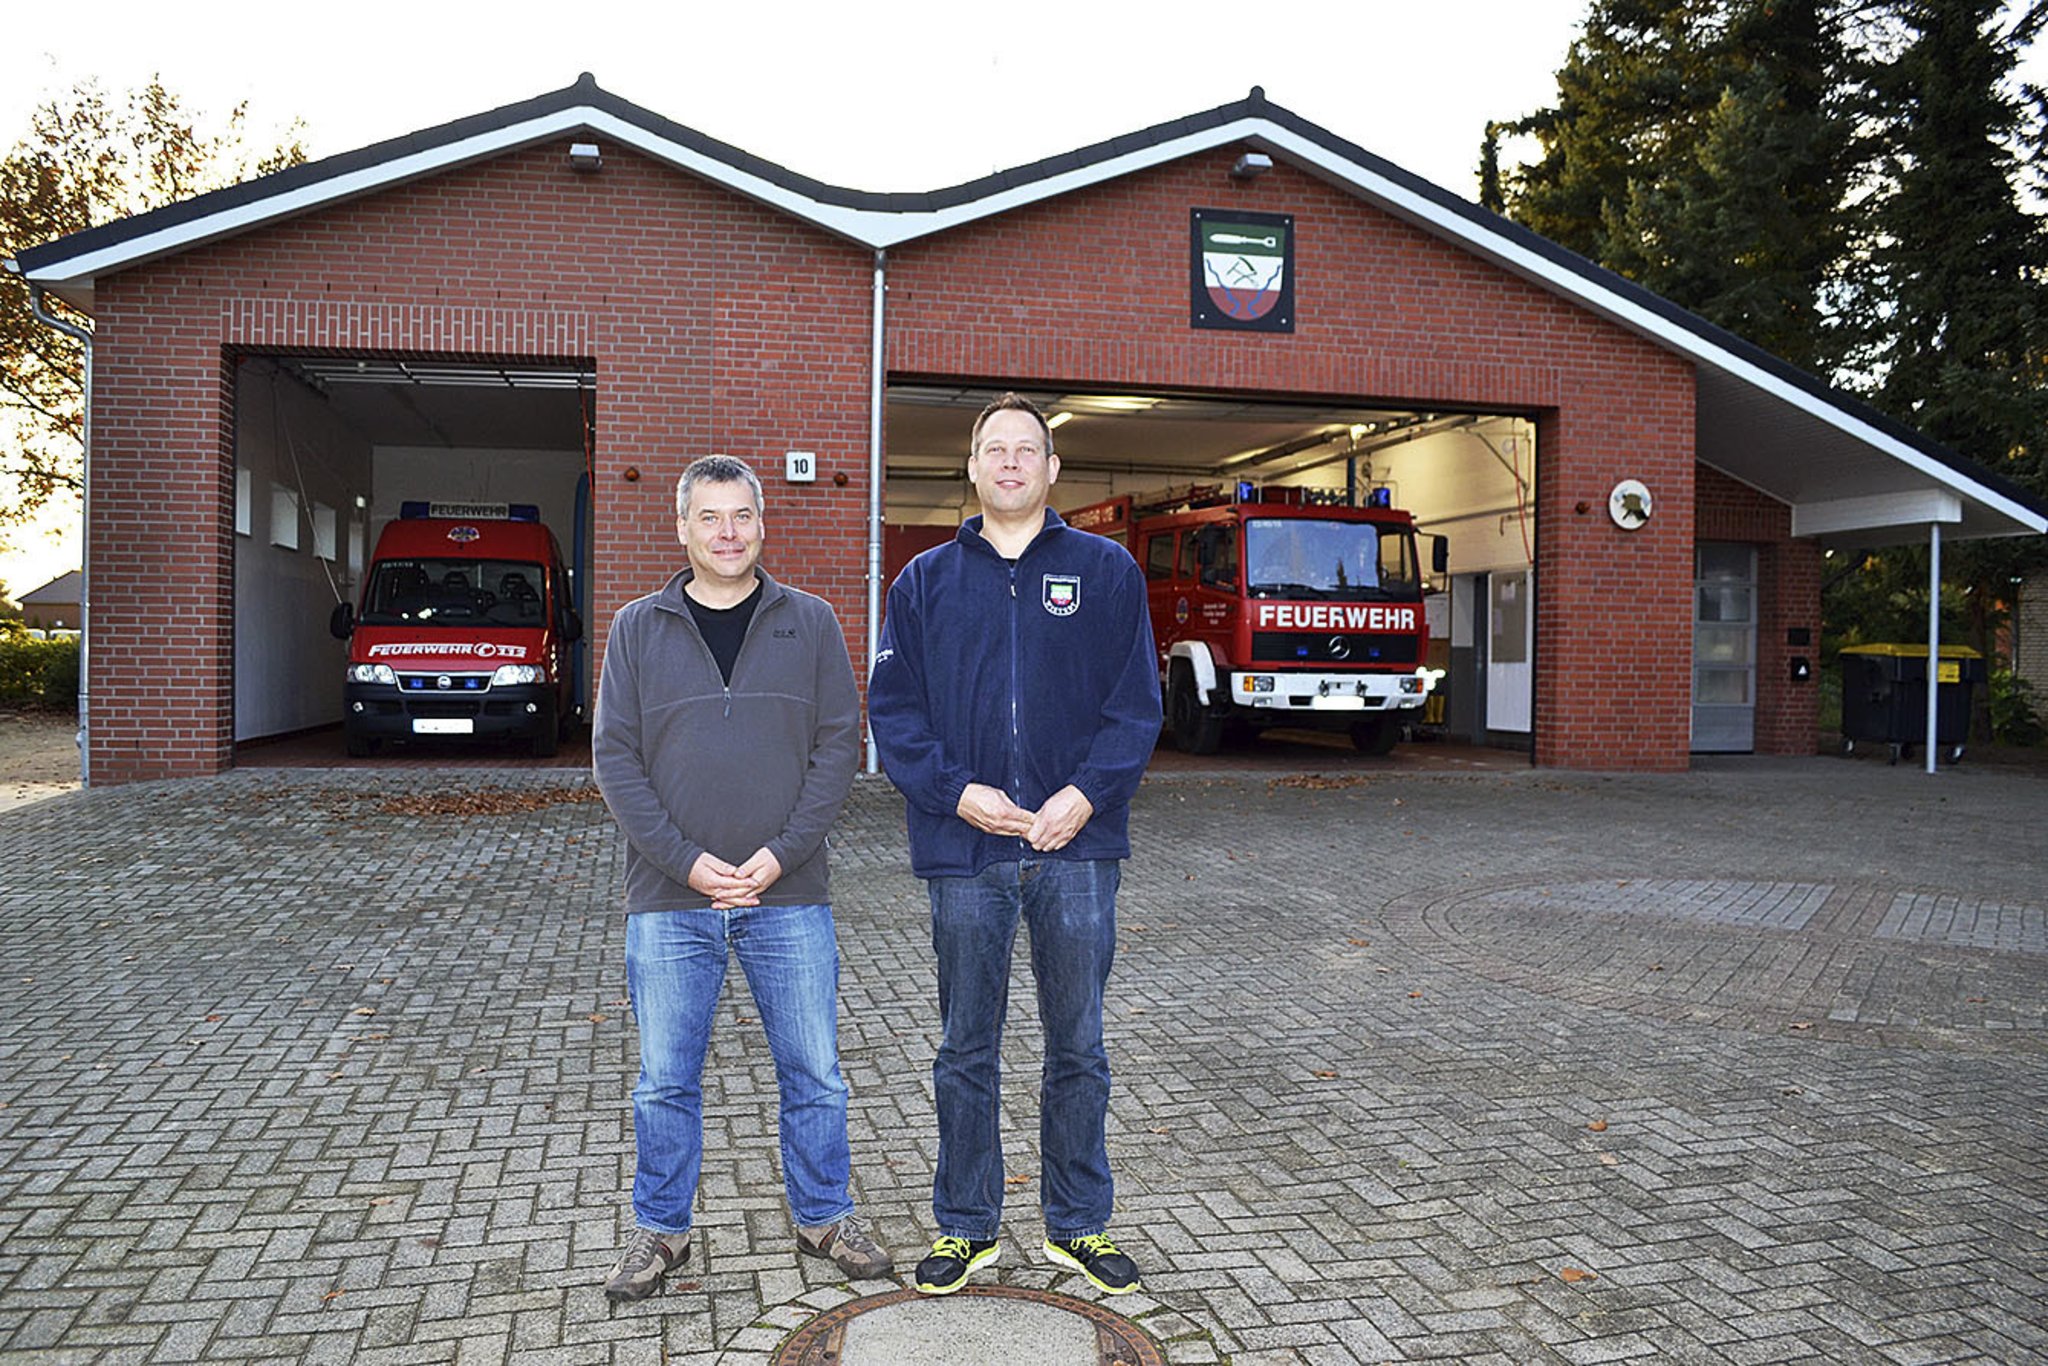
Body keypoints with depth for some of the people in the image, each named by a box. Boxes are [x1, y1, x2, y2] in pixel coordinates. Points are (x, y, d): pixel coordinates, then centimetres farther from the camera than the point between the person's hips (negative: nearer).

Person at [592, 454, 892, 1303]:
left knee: (813, 1074, 8)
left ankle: (823, 1216, 27)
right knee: (666, 1081, 10)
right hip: (670, 897, 0)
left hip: (788, 895, 0)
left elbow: (839, 745, 1)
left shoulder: (810, 623, 5)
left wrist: (781, 853, -11)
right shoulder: (638, 629, 5)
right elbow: (615, 757, 0)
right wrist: (685, 860, -12)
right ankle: (660, 1231, 28)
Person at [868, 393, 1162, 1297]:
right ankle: (966, 1227, 25)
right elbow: (893, 707, 4)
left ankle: (1078, 1224, 26)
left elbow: (1137, 703, 1)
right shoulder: (926, 580, 8)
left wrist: (1086, 794, -12)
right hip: (964, 849, 1)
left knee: (1078, 1048, 10)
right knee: (967, 1051, 10)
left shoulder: (1106, 571, 5)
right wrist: (955, 791, -11)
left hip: (1077, 846, 0)